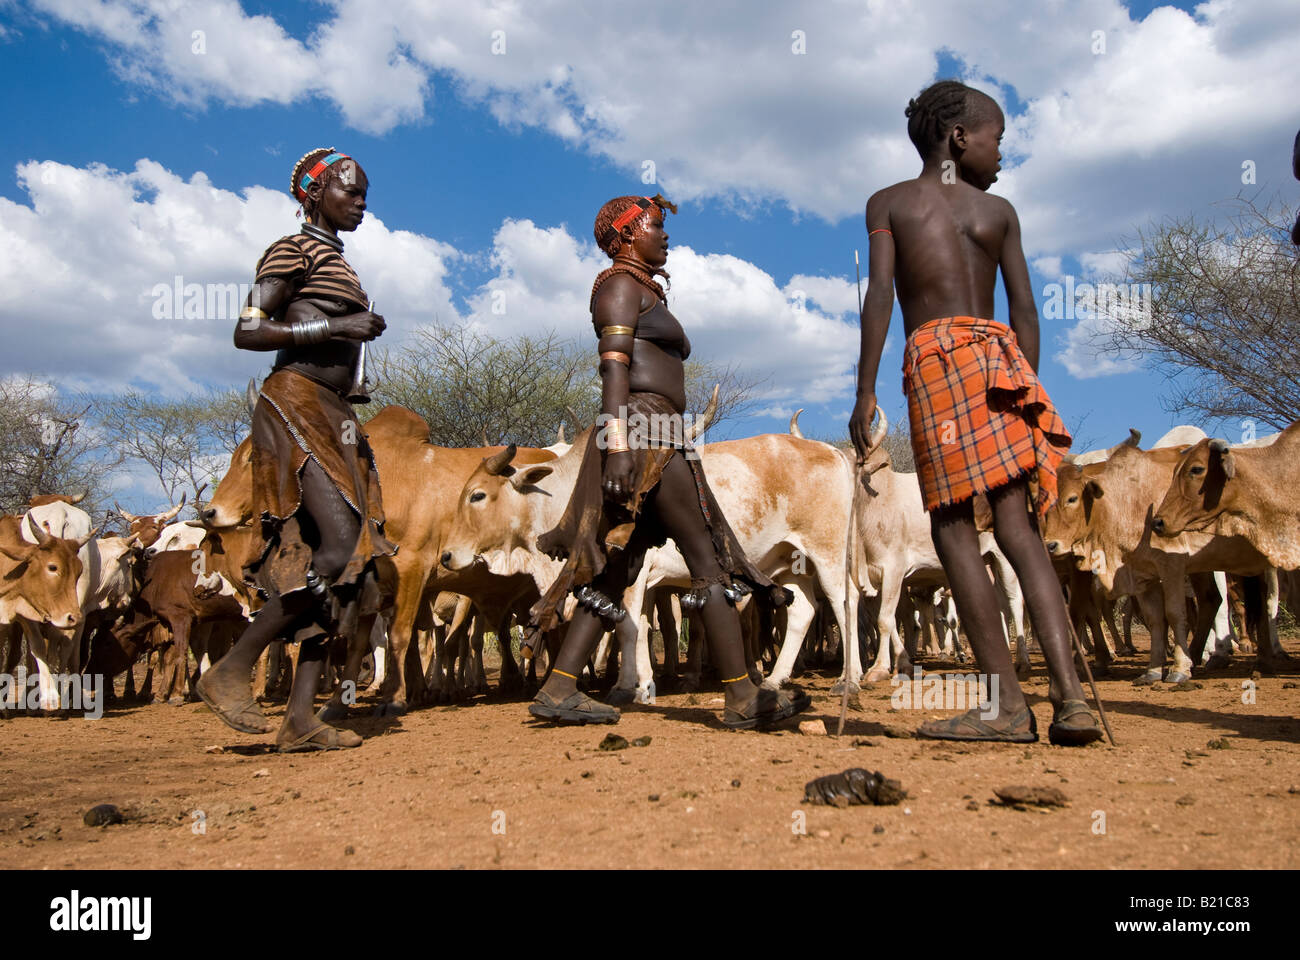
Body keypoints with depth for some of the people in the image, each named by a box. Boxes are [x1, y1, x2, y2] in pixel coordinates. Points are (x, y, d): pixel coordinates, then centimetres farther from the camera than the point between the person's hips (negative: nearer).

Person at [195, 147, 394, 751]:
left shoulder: (334, 261, 25)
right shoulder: (294, 251, -2)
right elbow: (247, 331, -11)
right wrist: (336, 327, -14)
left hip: (332, 417, 9)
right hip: (295, 408, -9)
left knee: (349, 564, 0)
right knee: (340, 548, -20)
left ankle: (300, 718, 1)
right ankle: (231, 672, -6)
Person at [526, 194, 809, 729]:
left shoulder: (646, 295, 29)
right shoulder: (620, 284, 0)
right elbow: (613, 366, -14)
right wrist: (617, 446, -25)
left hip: (656, 441, 10)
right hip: (641, 430, -10)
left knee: (616, 571, 4)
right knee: (710, 558, -11)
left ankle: (558, 691, 2)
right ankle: (742, 699, -10)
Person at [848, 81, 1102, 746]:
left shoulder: (888, 203, 14)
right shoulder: (998, 211, 21)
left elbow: (880, 292, 0)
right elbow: (1025, 310, 13)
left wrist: (864, 390, -5)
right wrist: (1027, 398, 15)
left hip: (935, 353, -3)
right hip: (1000, 356, 3)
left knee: (953, 527, -4)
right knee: (1018, 529, 0)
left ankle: (1006, 703, -10)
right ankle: (1070, 695, -9)